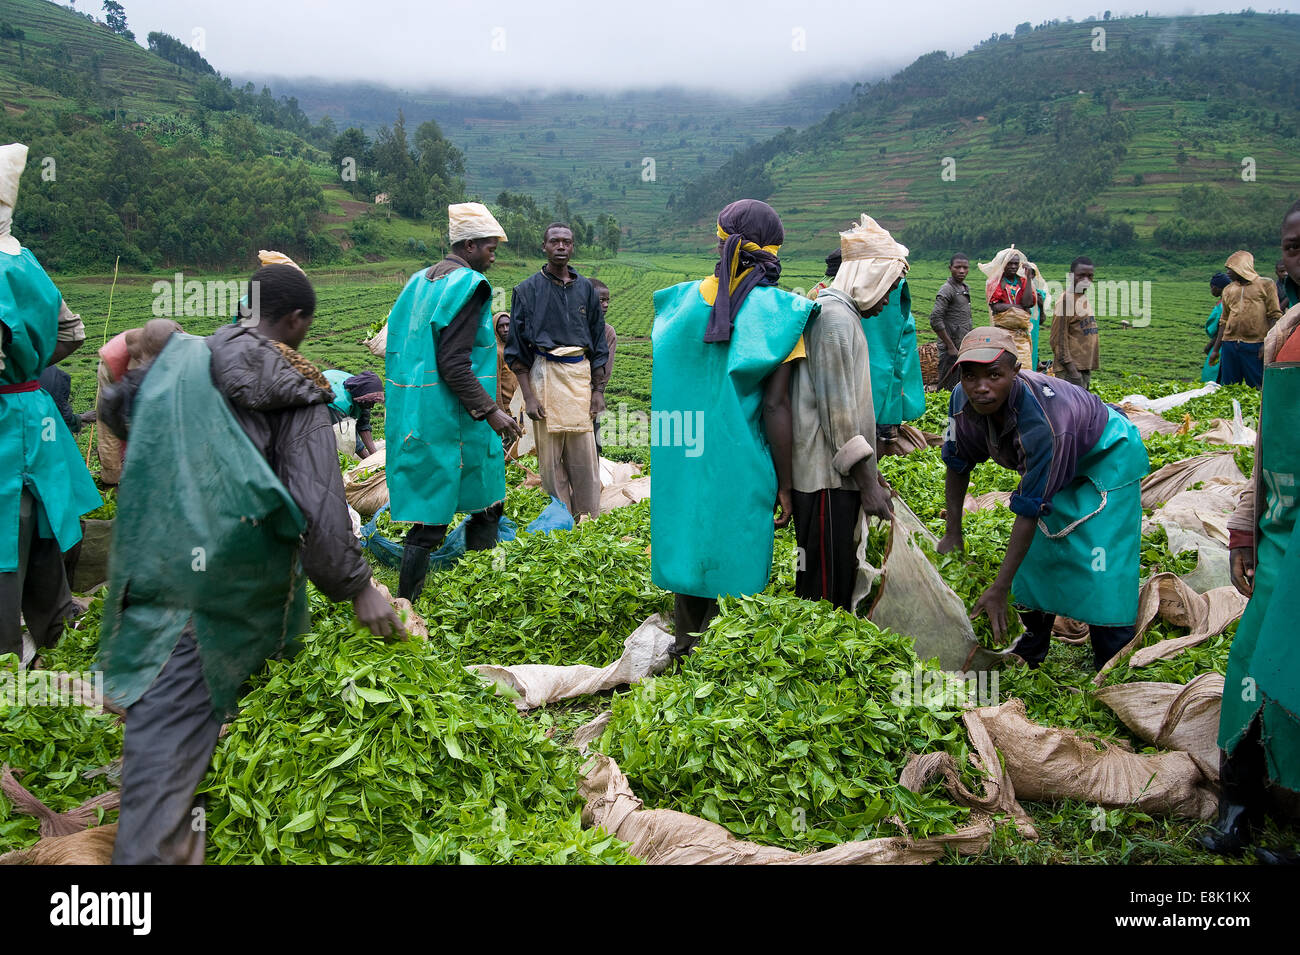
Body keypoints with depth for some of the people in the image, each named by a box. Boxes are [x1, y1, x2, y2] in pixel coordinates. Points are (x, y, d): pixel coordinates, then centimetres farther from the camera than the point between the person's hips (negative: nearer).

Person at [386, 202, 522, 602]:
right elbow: (453, 363, -21)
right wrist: (490, 410, -21)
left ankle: (407, 599, 19)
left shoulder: (419, 281, 13)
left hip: (412, 412, 8)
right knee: (486, 505, 6)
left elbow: (398, 349, 17)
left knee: (430, 509, 14)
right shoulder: (467, 285, -14)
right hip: (452, 415, -8)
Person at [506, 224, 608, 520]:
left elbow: (599, 342, 16)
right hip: (544, 375, -2)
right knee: (550, 459, -1)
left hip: (581, 374, 2)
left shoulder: (586, 288, 12)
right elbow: (516, 347, 2)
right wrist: (528, 395, -6)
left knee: (585, 459, 0)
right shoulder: (527, 290, 3)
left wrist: (598, 390, 8)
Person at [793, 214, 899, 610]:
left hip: (838, 473, 11)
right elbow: (837, 409, -18)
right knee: (827, 591, -5)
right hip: (826, 477, -11)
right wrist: (866, 481, -16)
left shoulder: (843, 313, 20)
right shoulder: (833, 315, -14)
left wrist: (870, 472, 24)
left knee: (840, 577, 15)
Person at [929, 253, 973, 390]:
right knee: (948, 388, -5)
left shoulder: (966, 288, 14)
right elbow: (935, 320, -20)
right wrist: (950, 346, -18)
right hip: (951, 349, -8)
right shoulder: (947, 289, -12)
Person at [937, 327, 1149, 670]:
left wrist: (1000, 589, -34)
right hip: (1056, 463, 7)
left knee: (1101, 565, -14)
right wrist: (953, 534, -4)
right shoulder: (964, 402, -24)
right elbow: (957, 465, -5)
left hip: (1108, 455, -7)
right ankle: (1033, 647, 27)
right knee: (1037, 550, 9)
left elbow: (1029, 509, -37)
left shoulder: (1041, 423, -43)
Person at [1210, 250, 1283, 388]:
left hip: (1255, 346, -5)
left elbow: (1275, 317, -2)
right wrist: (1215, 350, 13)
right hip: (1229, 345, 5)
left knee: (1258, 389, -4)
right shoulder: (1228, 290, 17)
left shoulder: (1265, 285, 3)